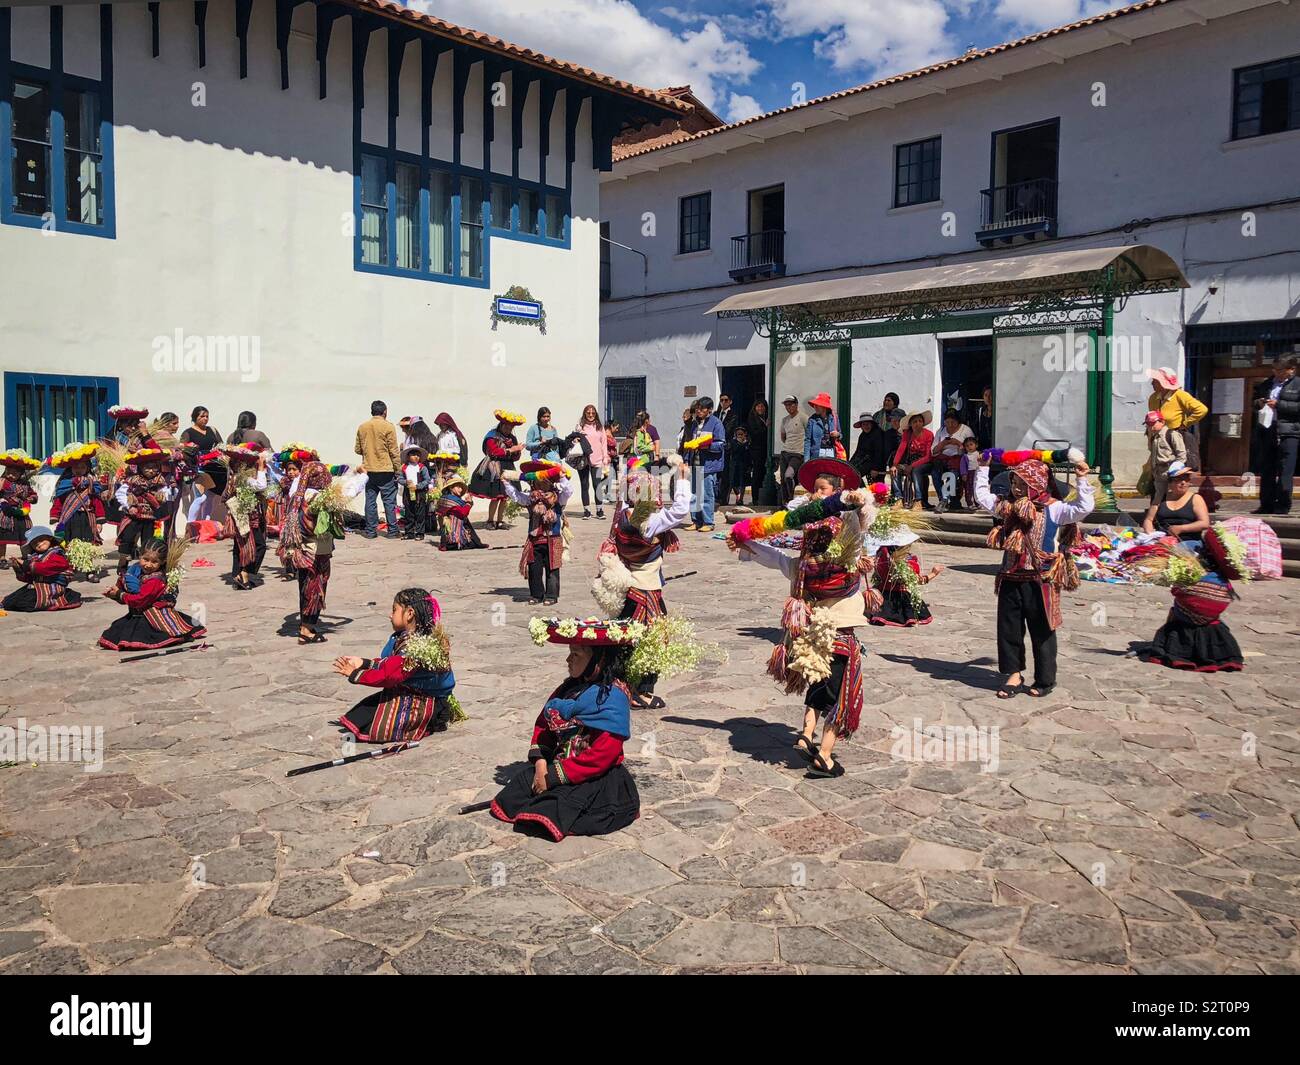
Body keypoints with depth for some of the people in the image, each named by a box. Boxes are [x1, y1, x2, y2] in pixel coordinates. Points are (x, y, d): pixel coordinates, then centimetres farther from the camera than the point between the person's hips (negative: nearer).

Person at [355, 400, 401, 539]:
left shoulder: (362, 427, 6)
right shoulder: (388, 426, -8)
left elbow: (358, 450, 12)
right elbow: (394, 451, -8)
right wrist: (398, 469, -1)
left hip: (368, 470, 4)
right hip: (386, 470, -4)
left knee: (370, 501, 8)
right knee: (389, 501, 2)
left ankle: (371, 531, 10)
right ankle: (392, 531, 4)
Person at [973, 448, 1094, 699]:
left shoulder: (1053, 509, -7)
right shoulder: (1008, 507, 10)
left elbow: (1083, 508, -19)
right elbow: (982, 496, 22)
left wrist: (1082, 480, -25)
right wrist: (983, 469, 19)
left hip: (1039, 580, -5)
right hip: (1011, 578, 6)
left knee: (1041, 631, 5)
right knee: (1008, 628, 9)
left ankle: (1045, 679, 18)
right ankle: (1013, 673, 22)